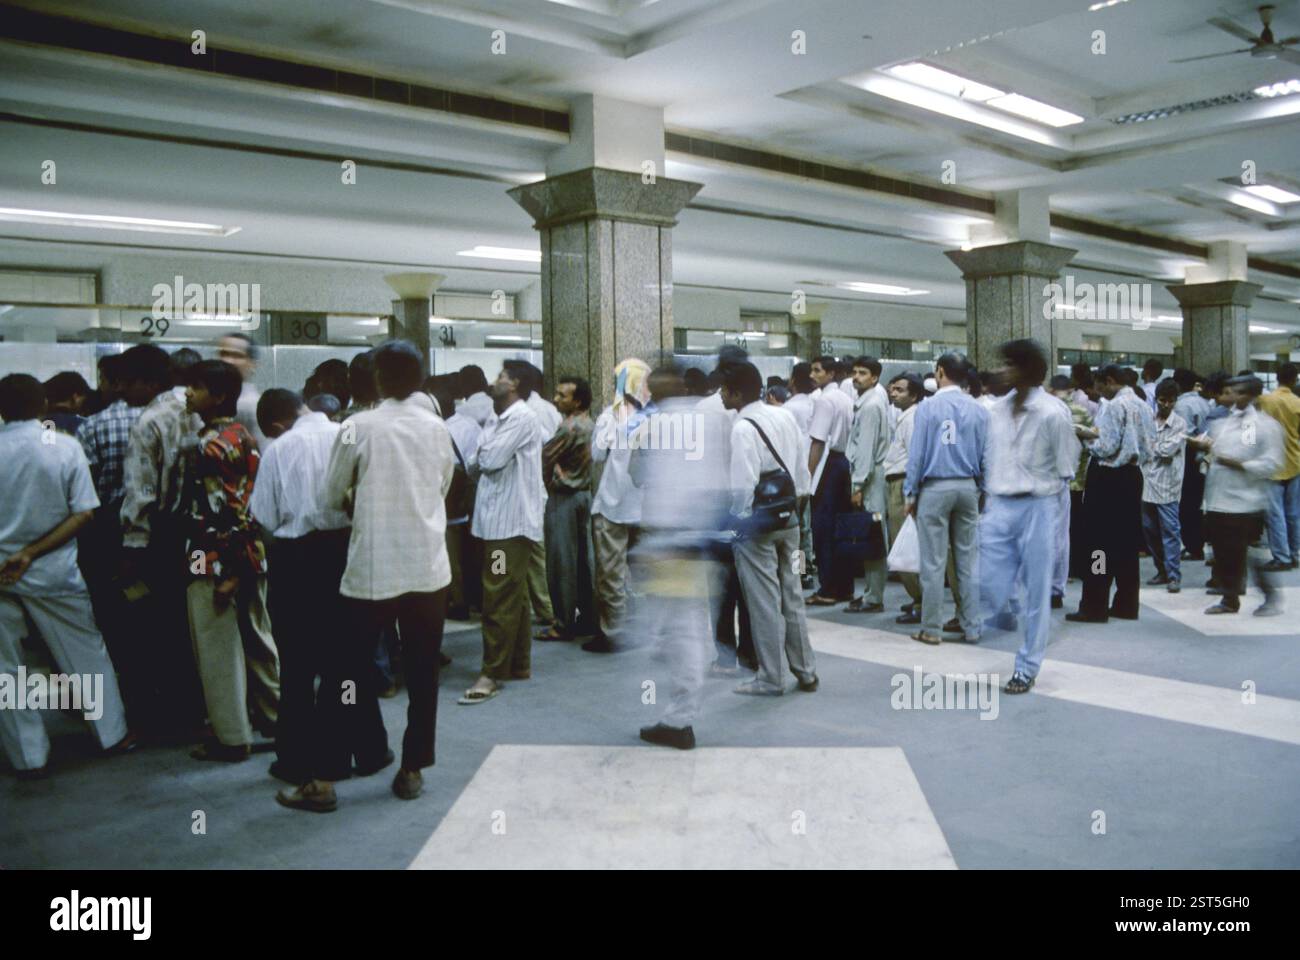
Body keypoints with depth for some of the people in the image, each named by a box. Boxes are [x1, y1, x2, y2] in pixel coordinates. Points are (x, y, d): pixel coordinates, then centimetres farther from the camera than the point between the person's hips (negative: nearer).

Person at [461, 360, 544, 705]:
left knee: (500, 599, -7)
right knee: (513, 597, 14)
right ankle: (518, 664, 22)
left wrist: (485, 450, 2)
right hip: (500, 519, 9)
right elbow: (478, 461, 14)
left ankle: (492, 672, -3)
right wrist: (485, 453, -5)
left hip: (512, 521, -9)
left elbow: (490, 459, -17)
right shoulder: (499, 419, 17)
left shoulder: (522, 417, -12)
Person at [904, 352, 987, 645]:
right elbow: (986, 454, 6)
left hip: (935, 488, -4)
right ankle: (971, 628, 14)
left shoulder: (928, 407, -7)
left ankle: (931, 629, 6)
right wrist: (980, 489, 15)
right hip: (968, 487, 4)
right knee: (968, 560, 9)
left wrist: (911, 493, 1)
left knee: (933, 562, 1)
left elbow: (917, 453, -6)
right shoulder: (979, 410, 4)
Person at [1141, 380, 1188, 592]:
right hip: (1147, 483, 5)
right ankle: (1162, 571, 21)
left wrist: (1150, 446, 1)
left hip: (1167, 485, -4)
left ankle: (1174, 575, -1)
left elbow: (1168, 450, -11)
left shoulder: (1180, 424, -2)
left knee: (1170, 531, -5)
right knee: (1150, 530, 10)